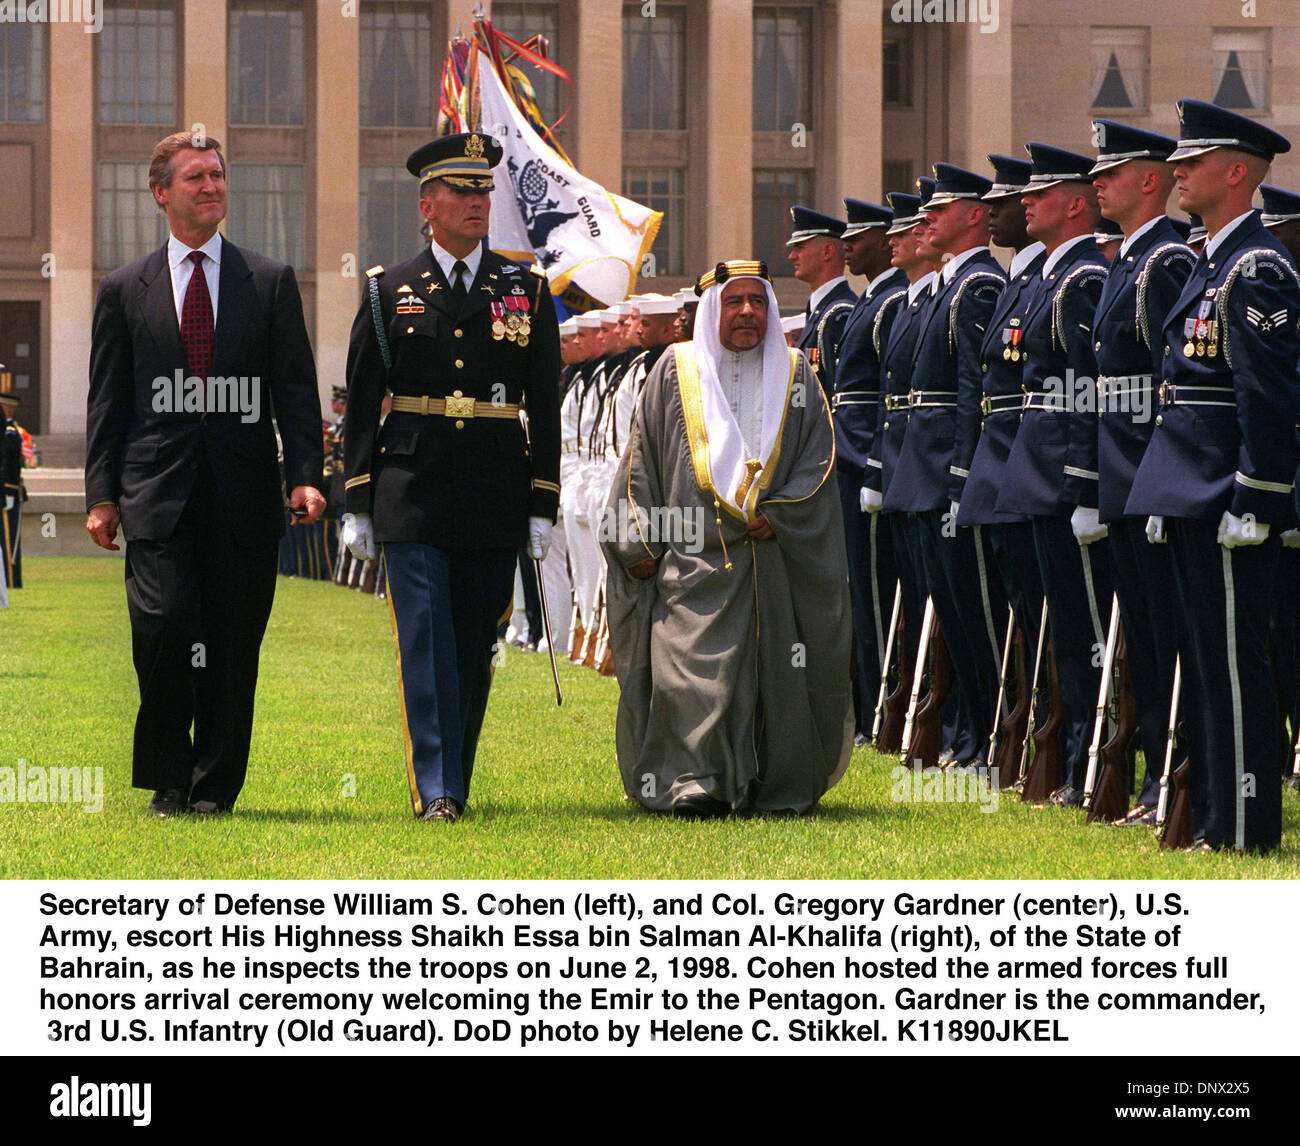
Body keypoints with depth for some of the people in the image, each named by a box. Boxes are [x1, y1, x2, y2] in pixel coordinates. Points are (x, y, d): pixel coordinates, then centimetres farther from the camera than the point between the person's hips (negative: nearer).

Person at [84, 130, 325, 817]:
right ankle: (169, 781, 0)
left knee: (233, 644, 1)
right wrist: (101, 494, 1)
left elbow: (296, 391, 7)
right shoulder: (125, 291, 11)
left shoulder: (272, 283, 11)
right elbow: (107, 402, 10)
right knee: (163, 625, -14)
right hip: (157, 493, -1)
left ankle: (215, 785, 11)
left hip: (244, 496, 1)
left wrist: (305, 476, -5)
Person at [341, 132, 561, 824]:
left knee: (474, 648, 7)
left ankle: (457, 781, 16)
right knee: (425, 643, -9)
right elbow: (361, 404, 6)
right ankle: (434, 790, -12)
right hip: (412, 500, -2)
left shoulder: (527, 293, 7)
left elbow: (545, 409, 7)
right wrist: (357, 506, 2)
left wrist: (543, 509, 2)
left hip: (496, 503, 2)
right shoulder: (389, 293, 5)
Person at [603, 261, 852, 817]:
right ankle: (694, 784, -15)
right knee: (693, 666, -13)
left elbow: (818, 459, 5)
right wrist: (639, 544, -2)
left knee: (770, 668, 0)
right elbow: (640, 463, 7)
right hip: (691, 558, -1)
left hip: (773, 557, 1)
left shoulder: (794, 375, 11)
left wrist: (776, 515, -10)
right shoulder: (675, 371, 8)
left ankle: (773, 786, 7)